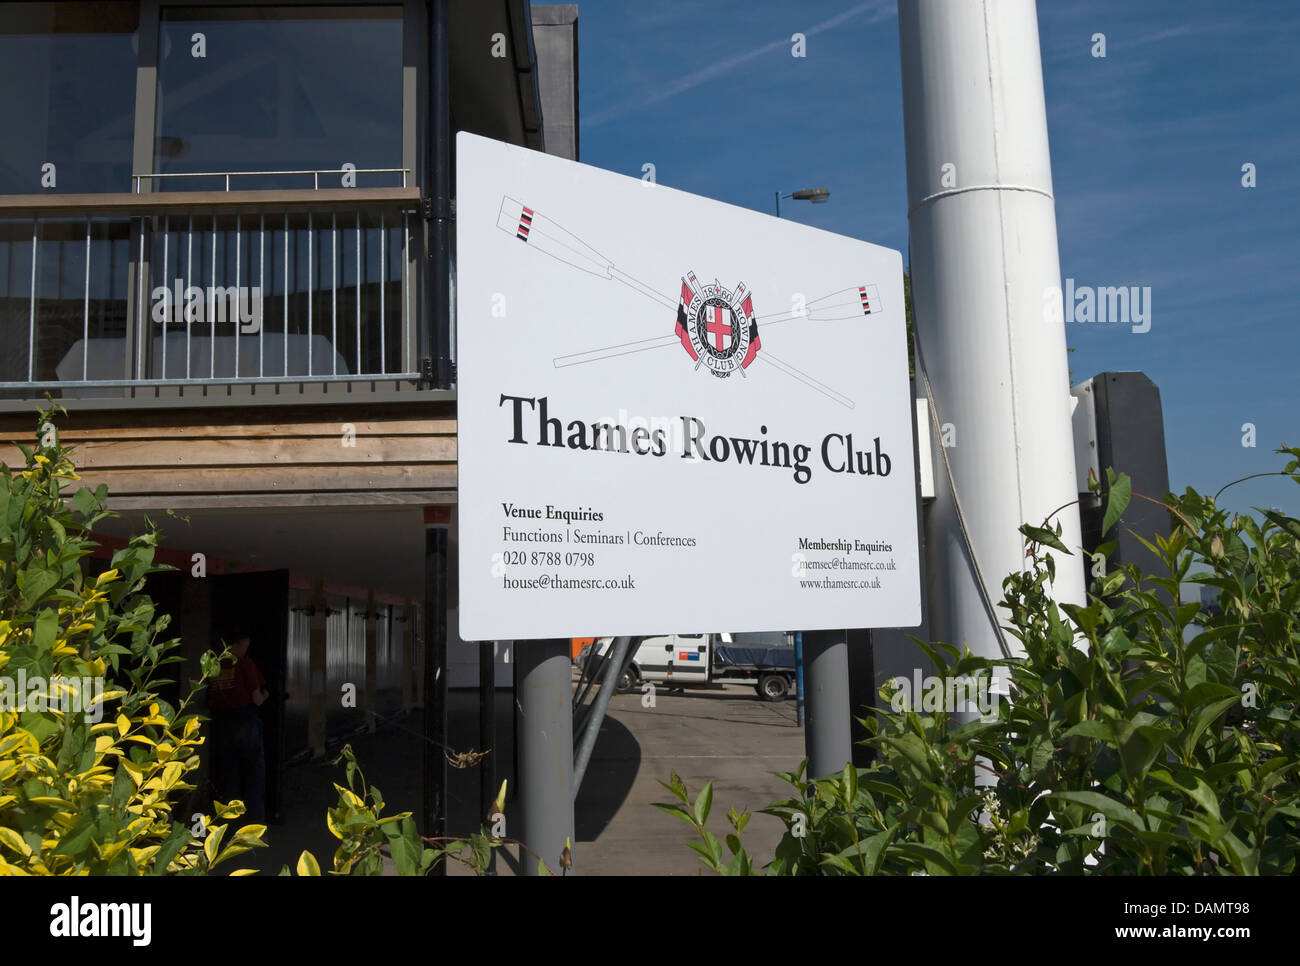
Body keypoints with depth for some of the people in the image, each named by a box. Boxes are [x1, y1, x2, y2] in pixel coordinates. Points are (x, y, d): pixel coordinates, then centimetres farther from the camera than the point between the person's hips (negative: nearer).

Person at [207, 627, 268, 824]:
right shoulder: (246, 664, -12)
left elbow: (210, 703, 2)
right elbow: (257, 699, -11)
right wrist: (264, 696, 10)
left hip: (221, 724, 4)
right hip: (246, 721, -4)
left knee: (226, 772, 14)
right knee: (253, 772, 7)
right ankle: (255, 819, 10)